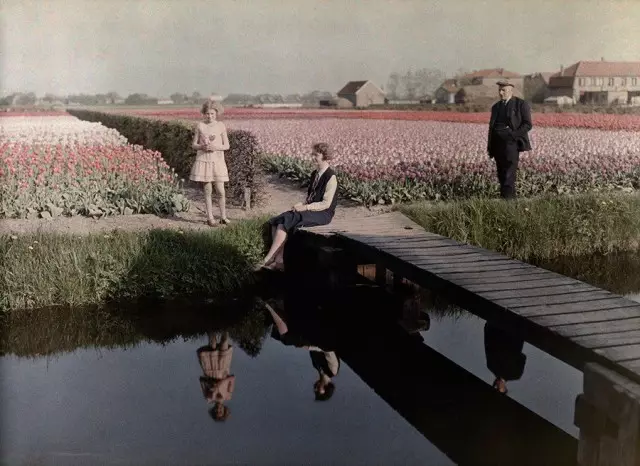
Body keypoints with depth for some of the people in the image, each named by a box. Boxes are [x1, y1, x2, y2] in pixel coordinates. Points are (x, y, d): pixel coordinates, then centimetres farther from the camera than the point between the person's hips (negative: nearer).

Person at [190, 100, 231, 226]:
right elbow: (194, 144, 6)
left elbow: (226, 145, 3)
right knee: (208, 191, 4)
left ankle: (223, 217, 13)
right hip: (203, 160, 0)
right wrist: (202, 146, -15)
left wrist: (216, 147, -15)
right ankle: (210, 218, 12)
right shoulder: (200, 125, 2)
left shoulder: (221, 126, 2)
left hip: (218, 160, 0)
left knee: (220, 191, -2)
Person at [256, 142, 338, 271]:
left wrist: (305, 207, -17)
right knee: (276, 222, -13)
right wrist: (302, 204, 2)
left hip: (322, 214, -8)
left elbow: (326, 204, -14)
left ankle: (267, 259, -21)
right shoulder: (315, 174, 17)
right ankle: (279, 260, -22)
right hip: (310, 209, 9)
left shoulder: (330, 177, -10)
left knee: (285, 222, -25)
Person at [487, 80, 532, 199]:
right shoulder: (496, 106, 19)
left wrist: (514, 135, -14)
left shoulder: (521, 104, 2)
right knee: (501, 173, 5)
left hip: (512, 142, -6)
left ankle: (508, 197, -18)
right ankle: (505, 196, 11)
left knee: (509, 173, -15)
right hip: (497, 143, 6)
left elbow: (528, 124, -3)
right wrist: (490, 147, 13)